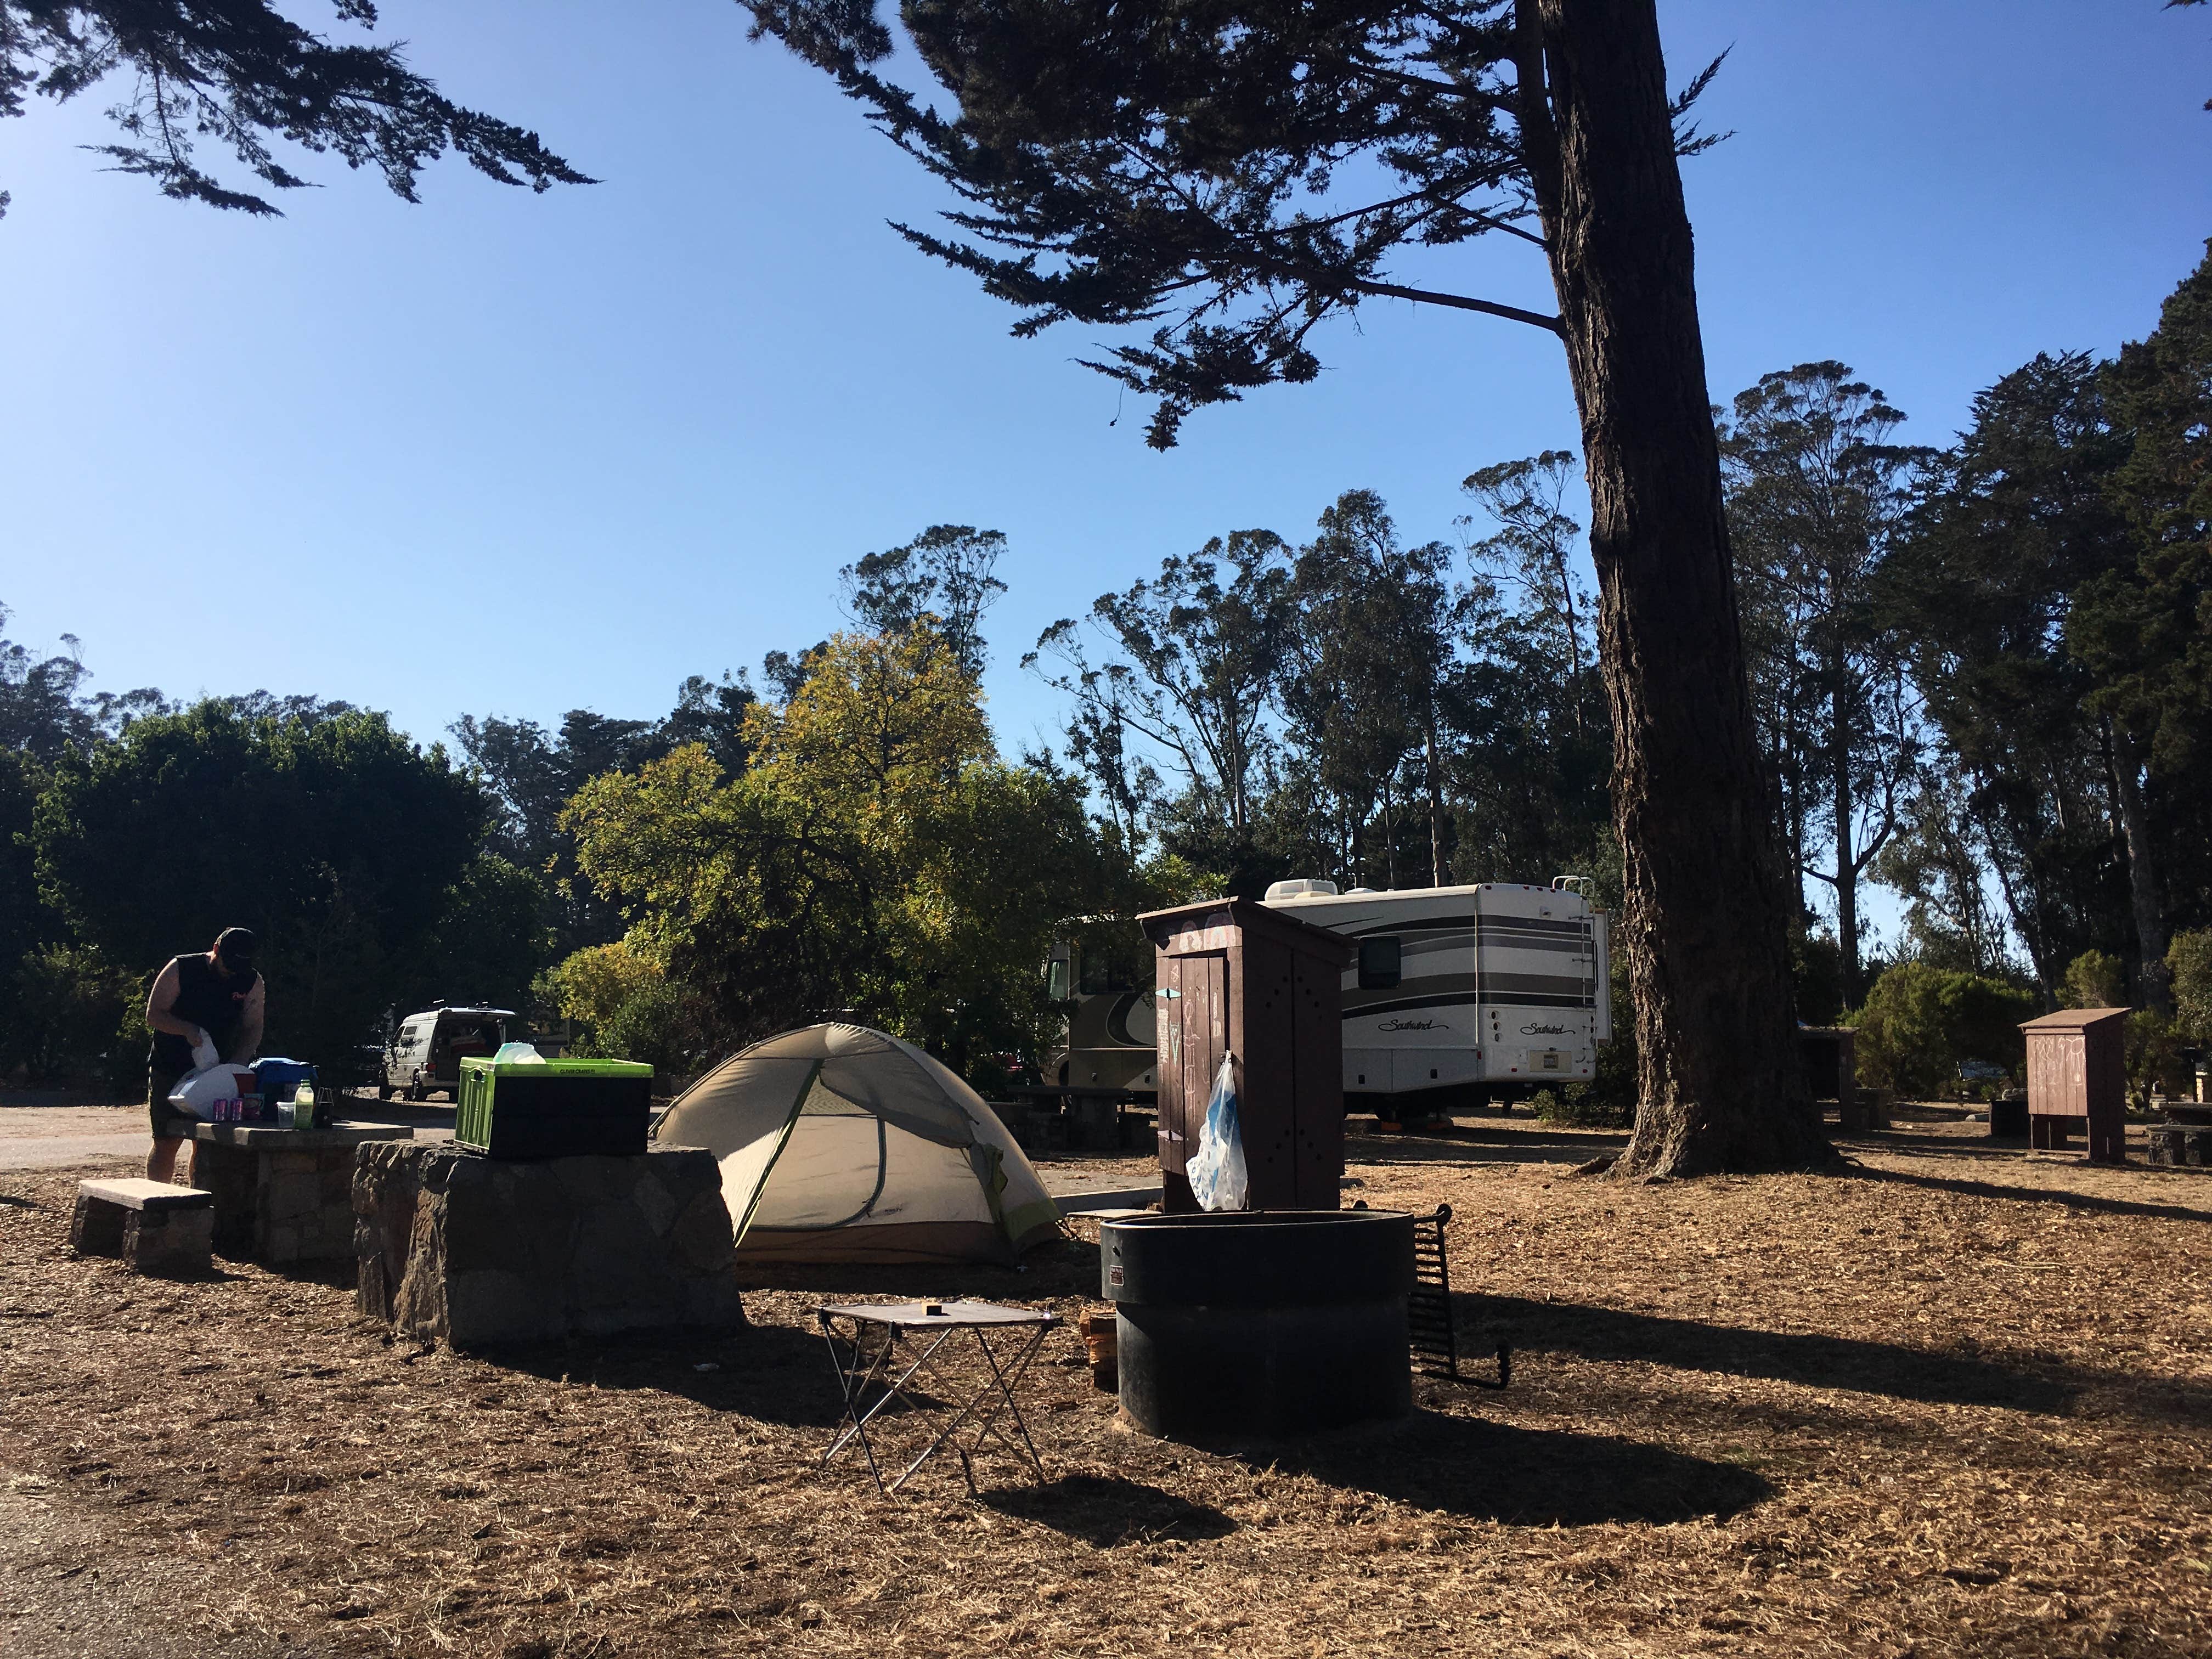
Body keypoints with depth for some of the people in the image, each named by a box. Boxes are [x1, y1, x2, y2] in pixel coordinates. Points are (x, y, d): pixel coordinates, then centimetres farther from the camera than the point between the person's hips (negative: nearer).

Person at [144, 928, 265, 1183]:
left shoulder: (252, 983, -2)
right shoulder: (180, 970, -9)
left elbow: (253, 1029, -1)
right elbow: (154, 1015, -7)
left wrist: (235, 1066, -16)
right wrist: (187, 1029, -25)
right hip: (170, 1071, -2)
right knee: (167, 1142, 0)